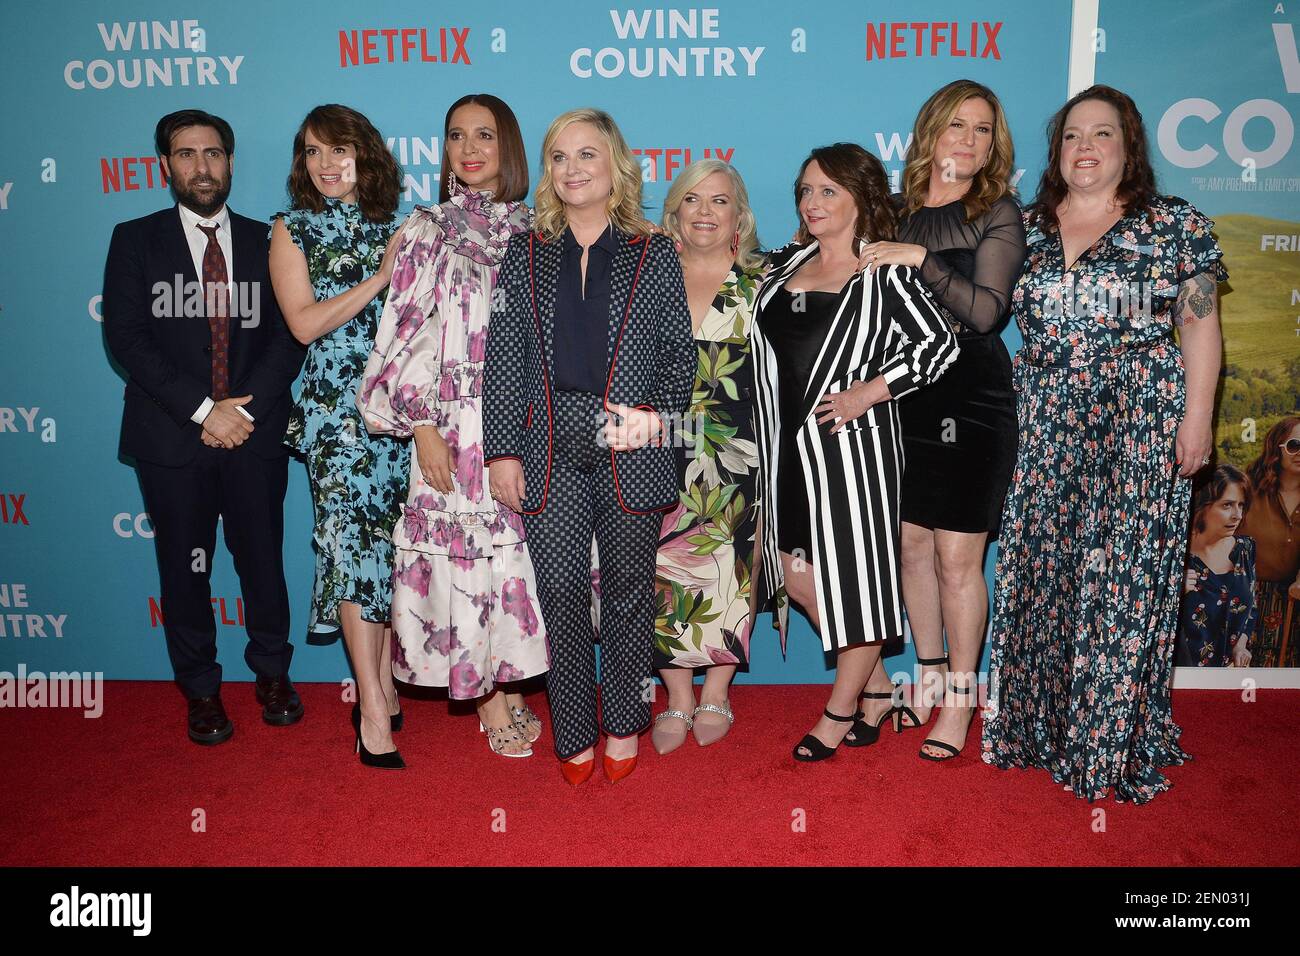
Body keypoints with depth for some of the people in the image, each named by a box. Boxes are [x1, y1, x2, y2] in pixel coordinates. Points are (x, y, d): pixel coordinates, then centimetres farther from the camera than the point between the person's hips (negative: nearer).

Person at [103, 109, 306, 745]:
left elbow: (289, 334, 1)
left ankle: (272, 674, 25)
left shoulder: (265, 243, 9)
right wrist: (201, 410, -14)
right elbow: (125, 336, -4)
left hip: (255, 433, 1)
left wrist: (247, 410, -12)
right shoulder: (135, 241, 6)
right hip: (172, 437, 0)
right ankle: (201, 690, 24)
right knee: (185, 568, 8)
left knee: (263, 559, 7)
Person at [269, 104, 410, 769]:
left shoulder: (395, 229, 14)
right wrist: (380, 278, -7)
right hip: (336, 406, -3)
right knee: (356, 544, -6)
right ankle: (374, 711, 0)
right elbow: (305, 323, -6)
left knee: (395, 545, 4)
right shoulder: (292, 229, 7)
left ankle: (384, 682, 18)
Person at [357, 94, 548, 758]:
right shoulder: (428, 229, 2)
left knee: (519, 548, 7)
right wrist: (423, 426, -10)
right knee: (467, 549, 0)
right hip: (458, 422, -3)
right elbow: (408, 333, -3)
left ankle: (509, 687, 23)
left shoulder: (532, 231, 10)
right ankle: (490, 703, 15)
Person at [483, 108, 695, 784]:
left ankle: (623, 725, 26)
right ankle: (574, 733, 18)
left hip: (631, 449, -1)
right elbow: (503, 357, 6)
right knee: (560, 590, 2)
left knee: (628, 588, 8)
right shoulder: (525, 255, 11)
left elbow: (680, 353, 7)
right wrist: (502, 450, -1)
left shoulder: (653, 254, 8)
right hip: (549, 449, 1)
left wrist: (655, 414, -10)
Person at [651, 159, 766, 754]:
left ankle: (716, 697, 17)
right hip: (660, 449, 1)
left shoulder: (760, 282, 5)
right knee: (662, 568, -1)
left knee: (727, 570, 1)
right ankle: (678, 700, 13)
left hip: (736, 450, -1)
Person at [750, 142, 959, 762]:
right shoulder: (787, 264, 14)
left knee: (853, 575, 2)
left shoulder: (883, 274, -3)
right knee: (795, 572, 8)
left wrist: (866, 393, -15)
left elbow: (940, 346, -9)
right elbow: (762, 345, 22)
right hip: (788, 444, 7)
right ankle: (876, 682, 28)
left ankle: (841, 713, 19)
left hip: (849, 441, -6)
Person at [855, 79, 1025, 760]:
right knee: (911, 543, 10)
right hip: (902, 401, 4)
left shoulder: (999, 214, -2)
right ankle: (930, 673, 29)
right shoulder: (898, 211, 9)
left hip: (973, 402, -4)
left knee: (957, 555, -2)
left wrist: (921, 259, -19)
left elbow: (986, 309, -15)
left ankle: (961, 696, 15)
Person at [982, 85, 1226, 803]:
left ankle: (1113, 742, 12)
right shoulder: (1025, 227, 12)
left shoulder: (1173, 224, 4)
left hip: (1141, 421, -3)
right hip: (1045, 425, 3)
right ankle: (1038, 723, 21)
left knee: (1122, 575, -3)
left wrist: (1197, 416, -8)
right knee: (1040, 569, 5)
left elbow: (1200, 324, 1)